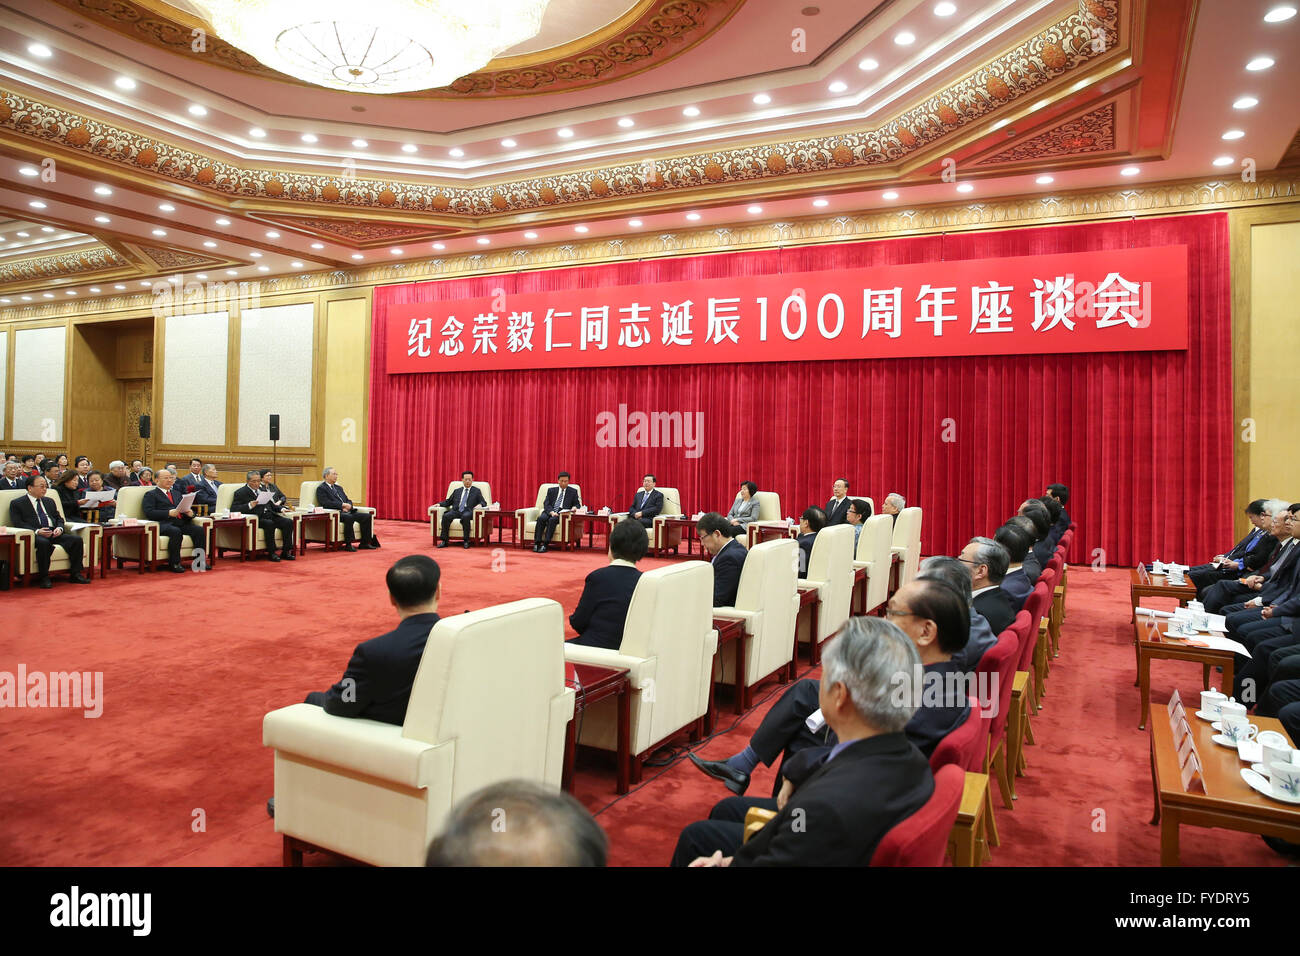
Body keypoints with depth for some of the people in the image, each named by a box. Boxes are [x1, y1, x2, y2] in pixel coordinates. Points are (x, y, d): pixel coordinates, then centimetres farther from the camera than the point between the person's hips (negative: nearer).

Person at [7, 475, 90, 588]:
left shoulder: (49, 502, 27)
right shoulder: (17, 503, 9)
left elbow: (59, 519, 23)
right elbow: (18, 524, -3)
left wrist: (59, 528, -2)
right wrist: (37, 531, -19)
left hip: (54, 533, 5)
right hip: (35, 535, -5)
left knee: (77, 539, -22)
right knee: (44, 543, -40)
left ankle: (76, 574, -18)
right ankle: (43, 577, -26)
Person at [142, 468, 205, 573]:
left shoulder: (177, 493, 31)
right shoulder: (150, 494, 12)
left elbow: (185, 508, 26)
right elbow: (149, 513, -4)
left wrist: (190, 513, 1)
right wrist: (169, 513, -17)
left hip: (181, 523, 5)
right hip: (163, 524, -5)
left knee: (200, 530, -23)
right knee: (176, 532, -37)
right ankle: (174, 564, -28)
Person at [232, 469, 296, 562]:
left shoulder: (262, 489, 25)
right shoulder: (241, 493, 4)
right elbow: (233, 509, -6)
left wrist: (281, 508, 8)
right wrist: (249, 506, -20)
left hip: (269, 515, 6)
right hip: (257, 518, -6)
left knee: (288, 521, -17)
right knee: (269, 524, -35)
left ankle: (285, 552, -14)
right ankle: (271, 553, -25)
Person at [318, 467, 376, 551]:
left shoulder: (339, 487, 28)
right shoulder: (321, 488, 4)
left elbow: (348, 500, 22)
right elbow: (326, 503, -12)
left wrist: (348, 506, -2)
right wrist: (342, 505, -15)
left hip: (346, 512, 7)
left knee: (367, 516, -14)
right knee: (349, 518, -38)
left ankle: (364, 543, -11)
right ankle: (348, 545, -29)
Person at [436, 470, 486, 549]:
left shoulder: (476, 491, 17)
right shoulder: (457, 491, 26)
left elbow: (484, 503, 8)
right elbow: (448, 502, 26)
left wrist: (480, 505, -16)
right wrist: (439, 504, 6)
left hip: (468, 512, -3)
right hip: (456, 511, 3)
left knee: (465, 517, -39)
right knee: (446, 516, -29)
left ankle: (466, 541, -31)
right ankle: (444, 541, -25)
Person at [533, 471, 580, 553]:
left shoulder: (573, 492, 13)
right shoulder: (551, 490, 15)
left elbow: (578, 504, 10)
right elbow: (546, 504, 6)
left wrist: (574, 507, -15)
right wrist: (551, 512, -14)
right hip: (549, 512, 2)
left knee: (552, 520, -34)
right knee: (540, 518, -30)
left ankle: (545, 545, -37)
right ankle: (537, 543, -30)